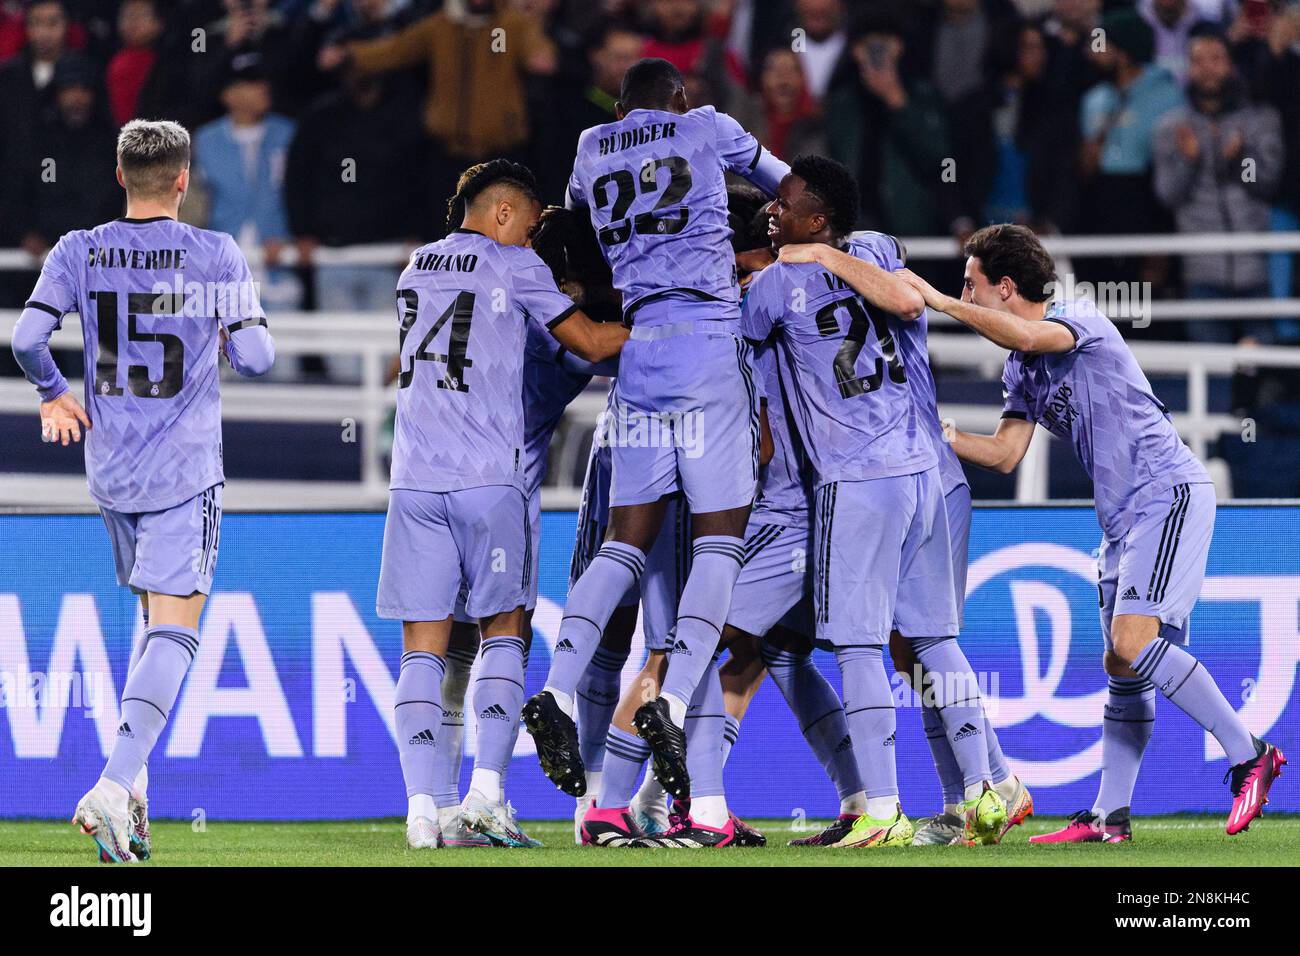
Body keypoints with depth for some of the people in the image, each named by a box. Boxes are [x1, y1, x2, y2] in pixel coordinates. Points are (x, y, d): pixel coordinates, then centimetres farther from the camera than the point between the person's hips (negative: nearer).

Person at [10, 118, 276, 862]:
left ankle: (132, 780, 13)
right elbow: (258, 357, -8)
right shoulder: (216, 256, -7)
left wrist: (54, 395, 9)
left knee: (158, 618, 22)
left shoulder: (79, 253, 0)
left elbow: (28, 336, -9)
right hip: (184, 471, -4)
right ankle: (116, 785, -25)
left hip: (110, 468, 4)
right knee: (174, 632, -7)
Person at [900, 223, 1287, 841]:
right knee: (1123, 668, 7)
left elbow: (1029, 335, -31)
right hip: (1124, 515, 9)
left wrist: (939, 301, -24)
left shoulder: (1081, 320, -9)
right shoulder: (1020, 371, 16)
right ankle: (1110, 815, 7)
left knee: (1133, 644, -21)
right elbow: (1004, 454, 14)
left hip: (1170, 494, -9)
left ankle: (1249, 756, -15)